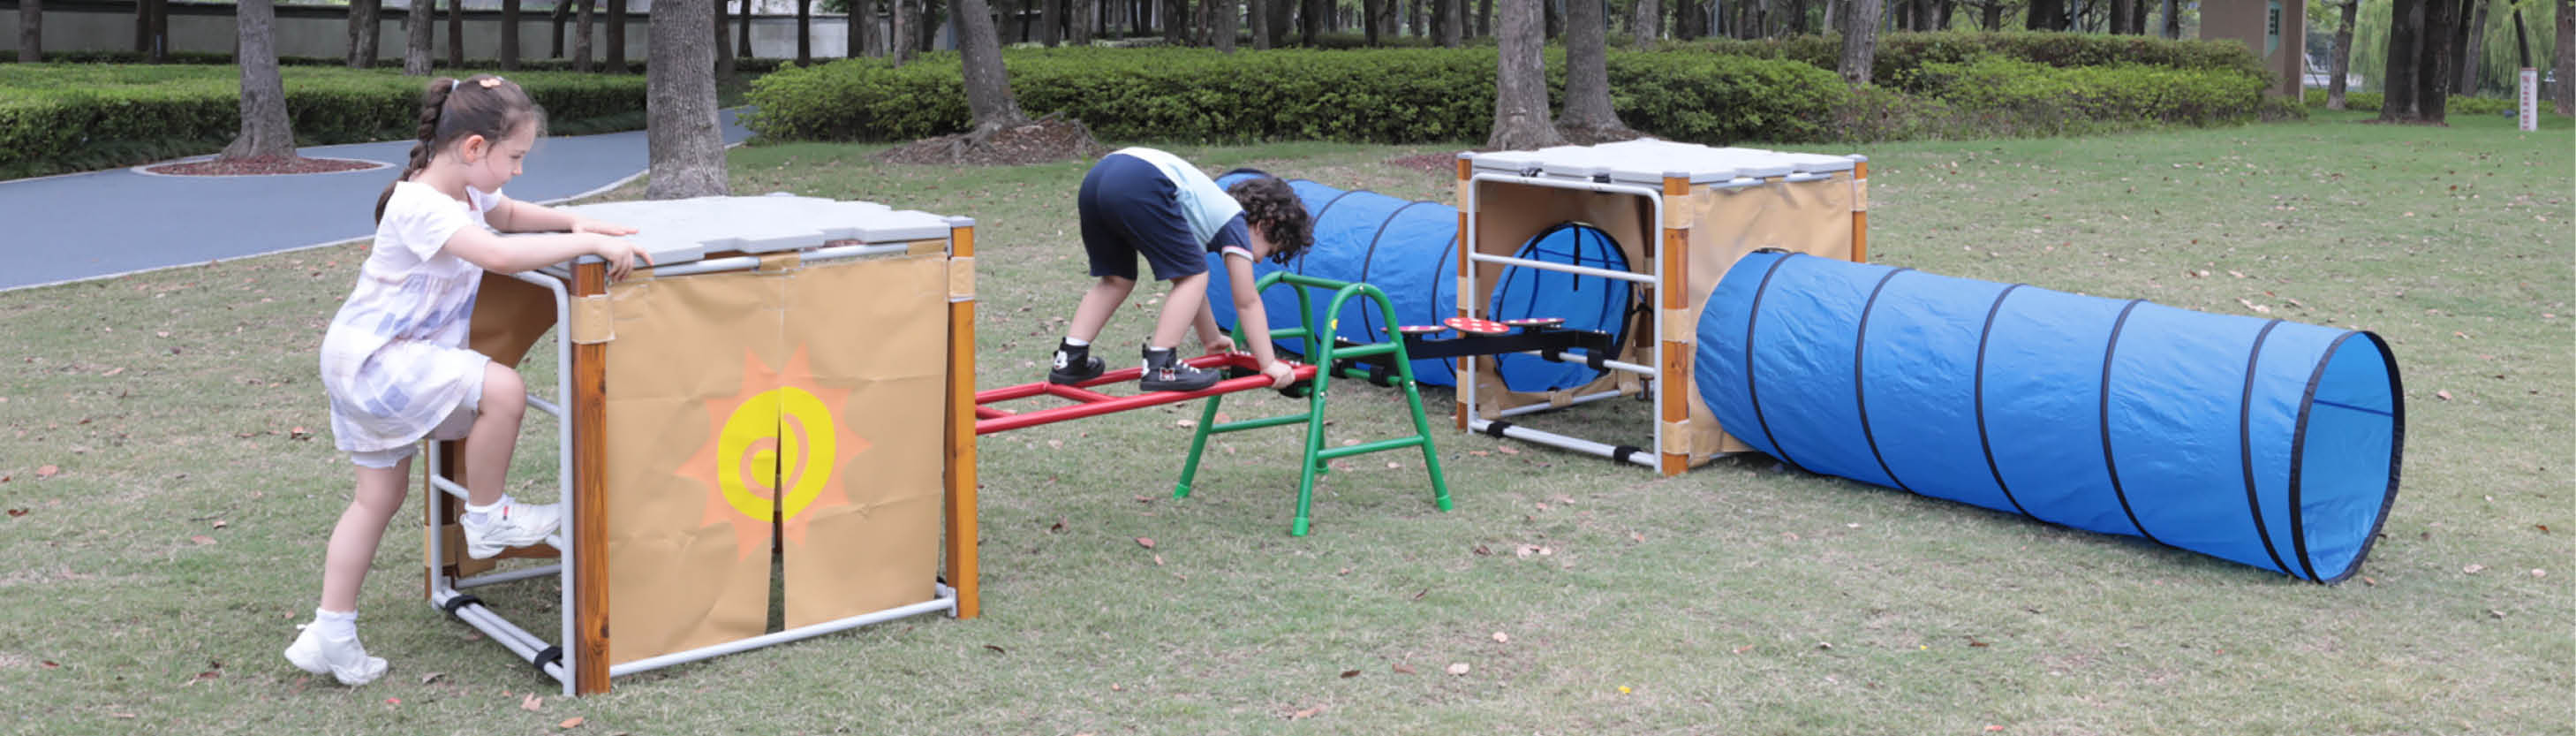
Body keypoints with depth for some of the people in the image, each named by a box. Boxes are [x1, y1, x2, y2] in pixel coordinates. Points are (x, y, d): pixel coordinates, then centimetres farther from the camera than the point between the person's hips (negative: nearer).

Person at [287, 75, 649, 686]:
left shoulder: (466, 190, 4)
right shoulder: (422, 208, -26)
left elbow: (505, 214, 25)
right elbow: (500, 255, -40)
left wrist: (573, 221, 6)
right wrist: (591, 244, -38)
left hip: (370, 360, 10)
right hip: (372, 360, -10)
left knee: (380, 497, 14)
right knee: (501, 388, -26)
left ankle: (330, 635, 21)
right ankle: (487, 517, -6)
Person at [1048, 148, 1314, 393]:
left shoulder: (1212, 210, 36)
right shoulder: (1235, 221, 14)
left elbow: (1185, 280, 46)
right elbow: (1247, 302, 11)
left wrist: (1211, 339, 55)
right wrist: (1269, 365, 14)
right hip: (1140, 185, -9)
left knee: (1119, 279, 25)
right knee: (1193, 276, 3)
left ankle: (1070, 358, 21)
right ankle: (1160, 366, -2)